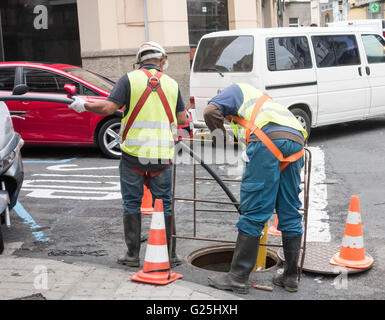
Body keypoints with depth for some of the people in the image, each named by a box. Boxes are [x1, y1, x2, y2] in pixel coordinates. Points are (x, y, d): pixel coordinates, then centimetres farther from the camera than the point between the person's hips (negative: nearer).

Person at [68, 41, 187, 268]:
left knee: (132, 204, 10)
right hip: (162, 155, 2)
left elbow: (108, 108, -12)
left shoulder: (130, 79, -2)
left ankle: (133, 254, 13)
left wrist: (84, 105, 3)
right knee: (165, 204, 11)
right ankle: (170, 254, 15)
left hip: (133, 153, -2)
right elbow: (182, 119, 10)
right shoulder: (171, 84, 7)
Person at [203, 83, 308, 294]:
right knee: (290, 214, 12)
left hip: (268, 140, -8)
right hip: (296, 143, 8)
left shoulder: (238, 90, 24)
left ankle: (238, 277, 0)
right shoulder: (263, 103, 42)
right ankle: (290, 277, 18)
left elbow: (210, 111, 3)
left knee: (253, 213, -5)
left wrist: (219, 134, 19)